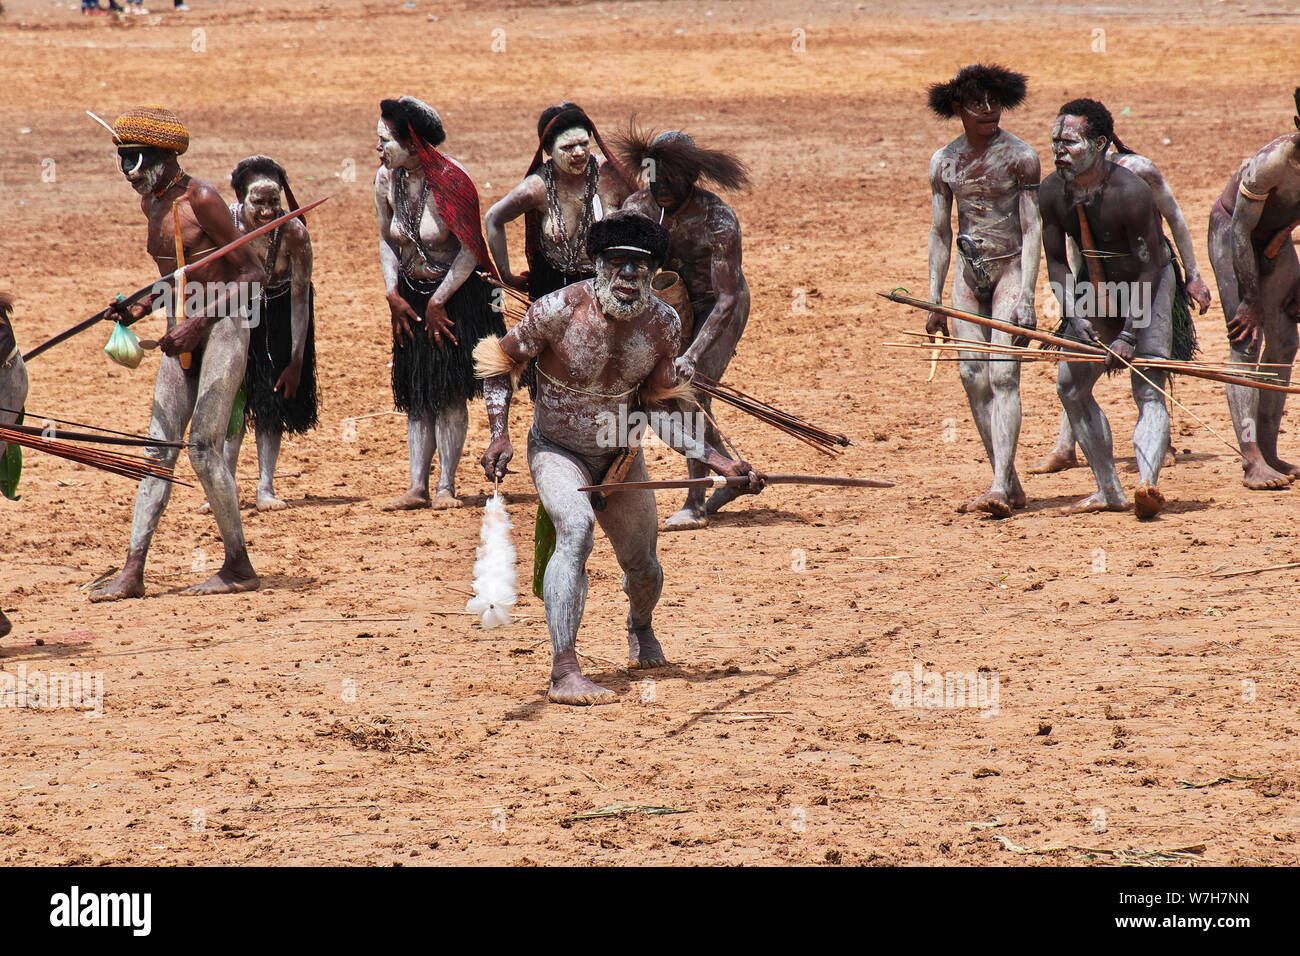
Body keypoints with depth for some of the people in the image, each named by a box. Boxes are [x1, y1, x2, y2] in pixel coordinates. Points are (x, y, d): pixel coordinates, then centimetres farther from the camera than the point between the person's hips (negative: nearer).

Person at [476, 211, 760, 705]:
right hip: (556, 451, -4)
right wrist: (500, 435, -20)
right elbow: (500, 362, -9)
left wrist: (718, 460, -12)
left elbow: (657, 408, -3)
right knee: (576, 530, -32)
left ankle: (640, 628, 54)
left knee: (641, 564, 15)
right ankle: (564, 673, -37)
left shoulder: (663, 324, -13)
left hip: (621, 455, 5)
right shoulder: (560, 310, -24)